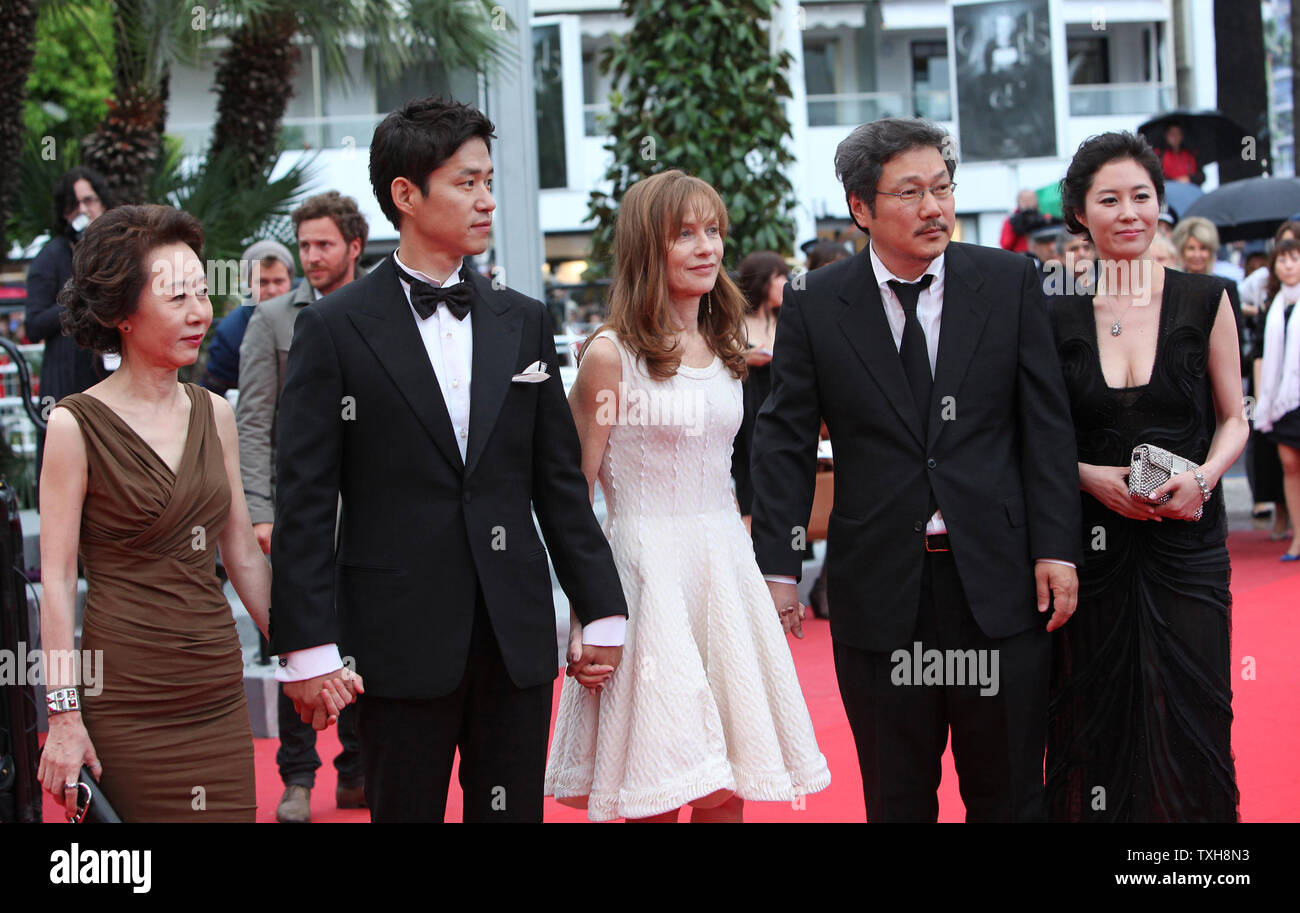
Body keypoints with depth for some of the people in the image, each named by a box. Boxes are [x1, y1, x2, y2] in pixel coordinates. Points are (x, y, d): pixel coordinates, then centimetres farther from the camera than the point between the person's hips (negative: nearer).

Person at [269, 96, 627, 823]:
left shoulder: (524, 322, 11)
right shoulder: (336, 328, -2)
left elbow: (560, 481, 13)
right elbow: (304, 500, -4)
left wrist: (603, 611, 10)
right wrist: (308, 644, -10)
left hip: (517, 634, 4)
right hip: (402, 641, -3)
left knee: (513, 810, 8)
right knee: (404, 809, 3)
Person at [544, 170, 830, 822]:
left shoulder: (722, 347, 12)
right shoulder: (611, 353, -8)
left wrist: (772, 576, 18)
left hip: (726, 561, 6)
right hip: (648, 568, -6)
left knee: (726, 789, 6)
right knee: (660, 791, -4)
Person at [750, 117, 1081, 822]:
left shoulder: (1010, 282, 3)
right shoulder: (814, 306, 1)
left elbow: (1046, 423, 2)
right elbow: (785, 441, 2)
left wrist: (1056, 548, -4)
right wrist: (777, 569, -4)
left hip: (998, 580, 0)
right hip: (880, 591, 0)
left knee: (1009, 794, 8)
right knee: (896, 798, 9)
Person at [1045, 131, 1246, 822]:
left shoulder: (1204, 301, 2)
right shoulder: (1057, 316, 2)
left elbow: (1233, 419, 8)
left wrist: (1203, 476, -11)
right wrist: (1092, 477, -11)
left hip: (1187, 535, 0)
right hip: (1093, 539, 0)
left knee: (1190, 710, -2)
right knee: (1098, 716, 2)